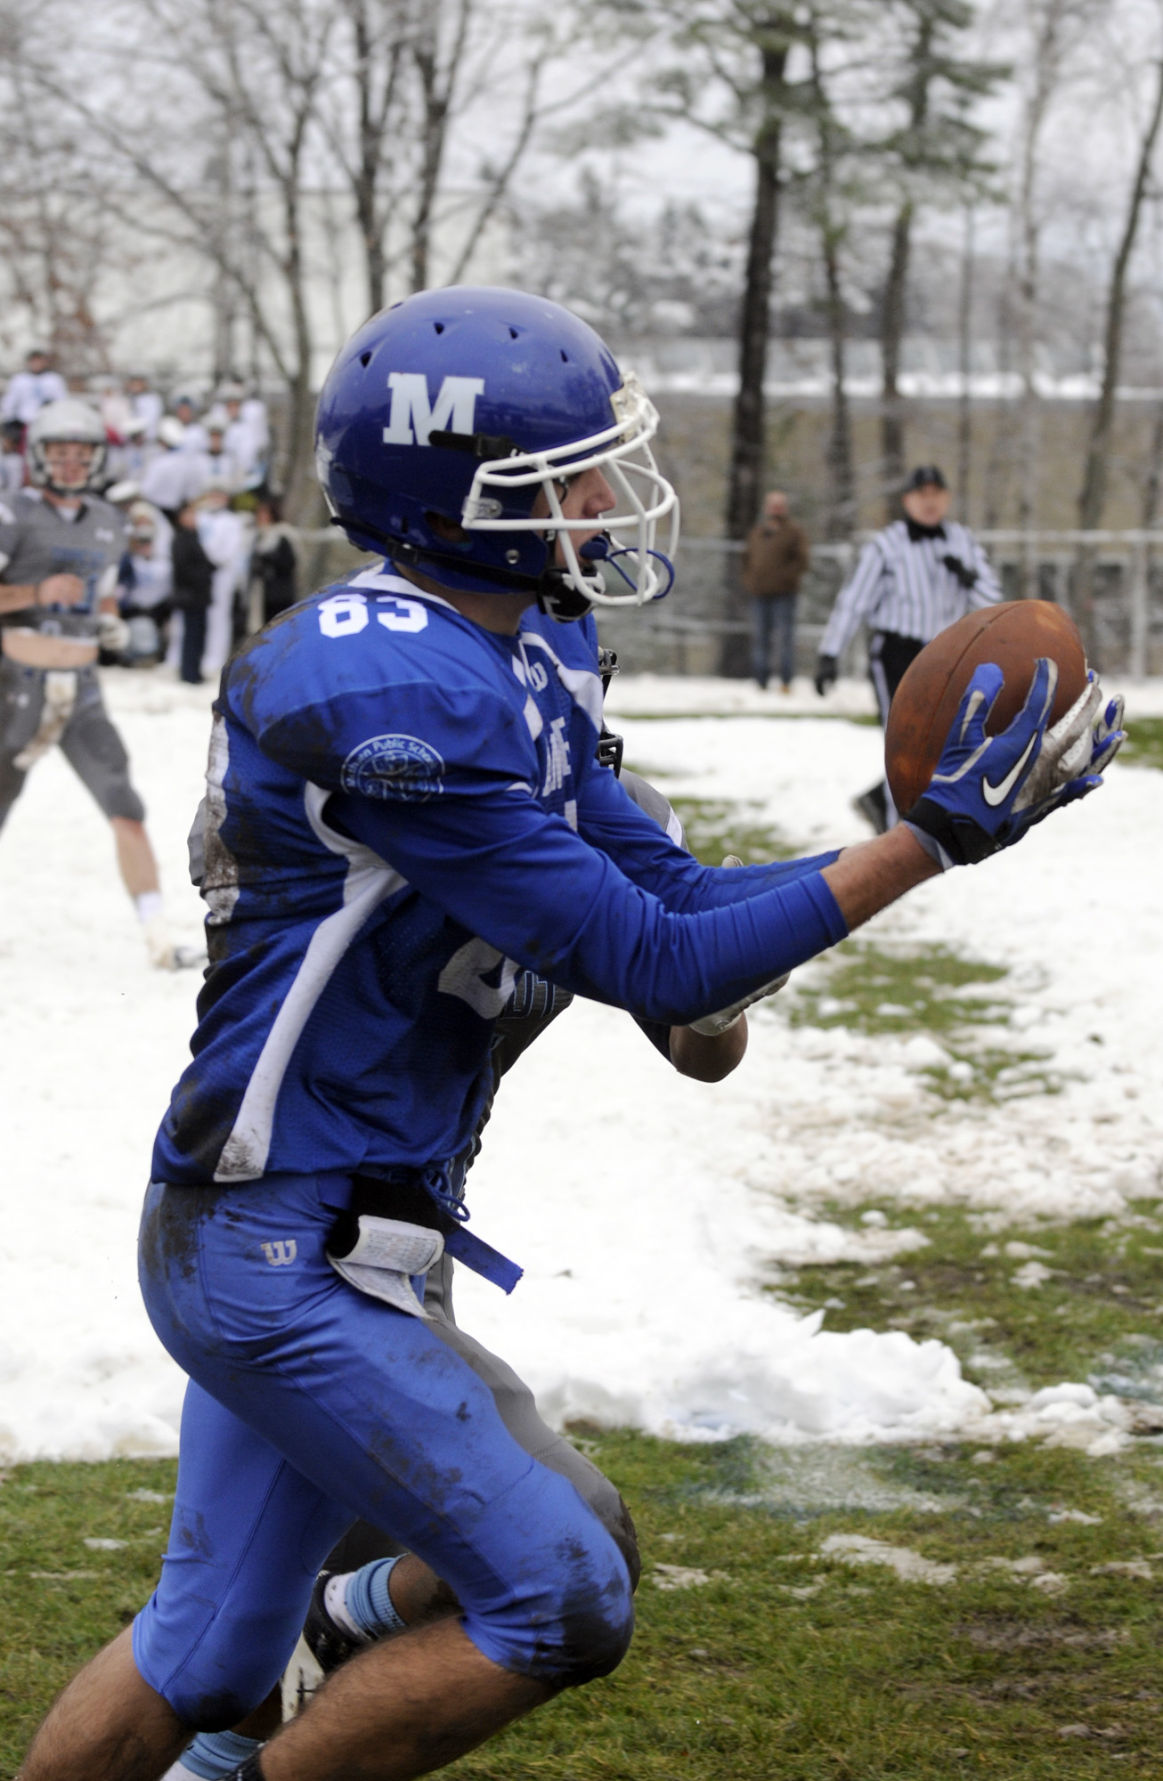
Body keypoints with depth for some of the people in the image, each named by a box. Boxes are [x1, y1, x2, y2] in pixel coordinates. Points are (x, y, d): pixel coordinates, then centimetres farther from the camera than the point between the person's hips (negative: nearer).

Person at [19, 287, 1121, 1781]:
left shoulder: (519, 657, 7)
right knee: (560, 1608, -6)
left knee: (208, 1656, 18)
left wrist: (937, 819, 0)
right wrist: (931, 840, -20)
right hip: (282, 1258, -10)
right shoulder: (397, 701, -24)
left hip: (276, 1240, 10)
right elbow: (644, 961, -22)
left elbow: (659, 885, 11)